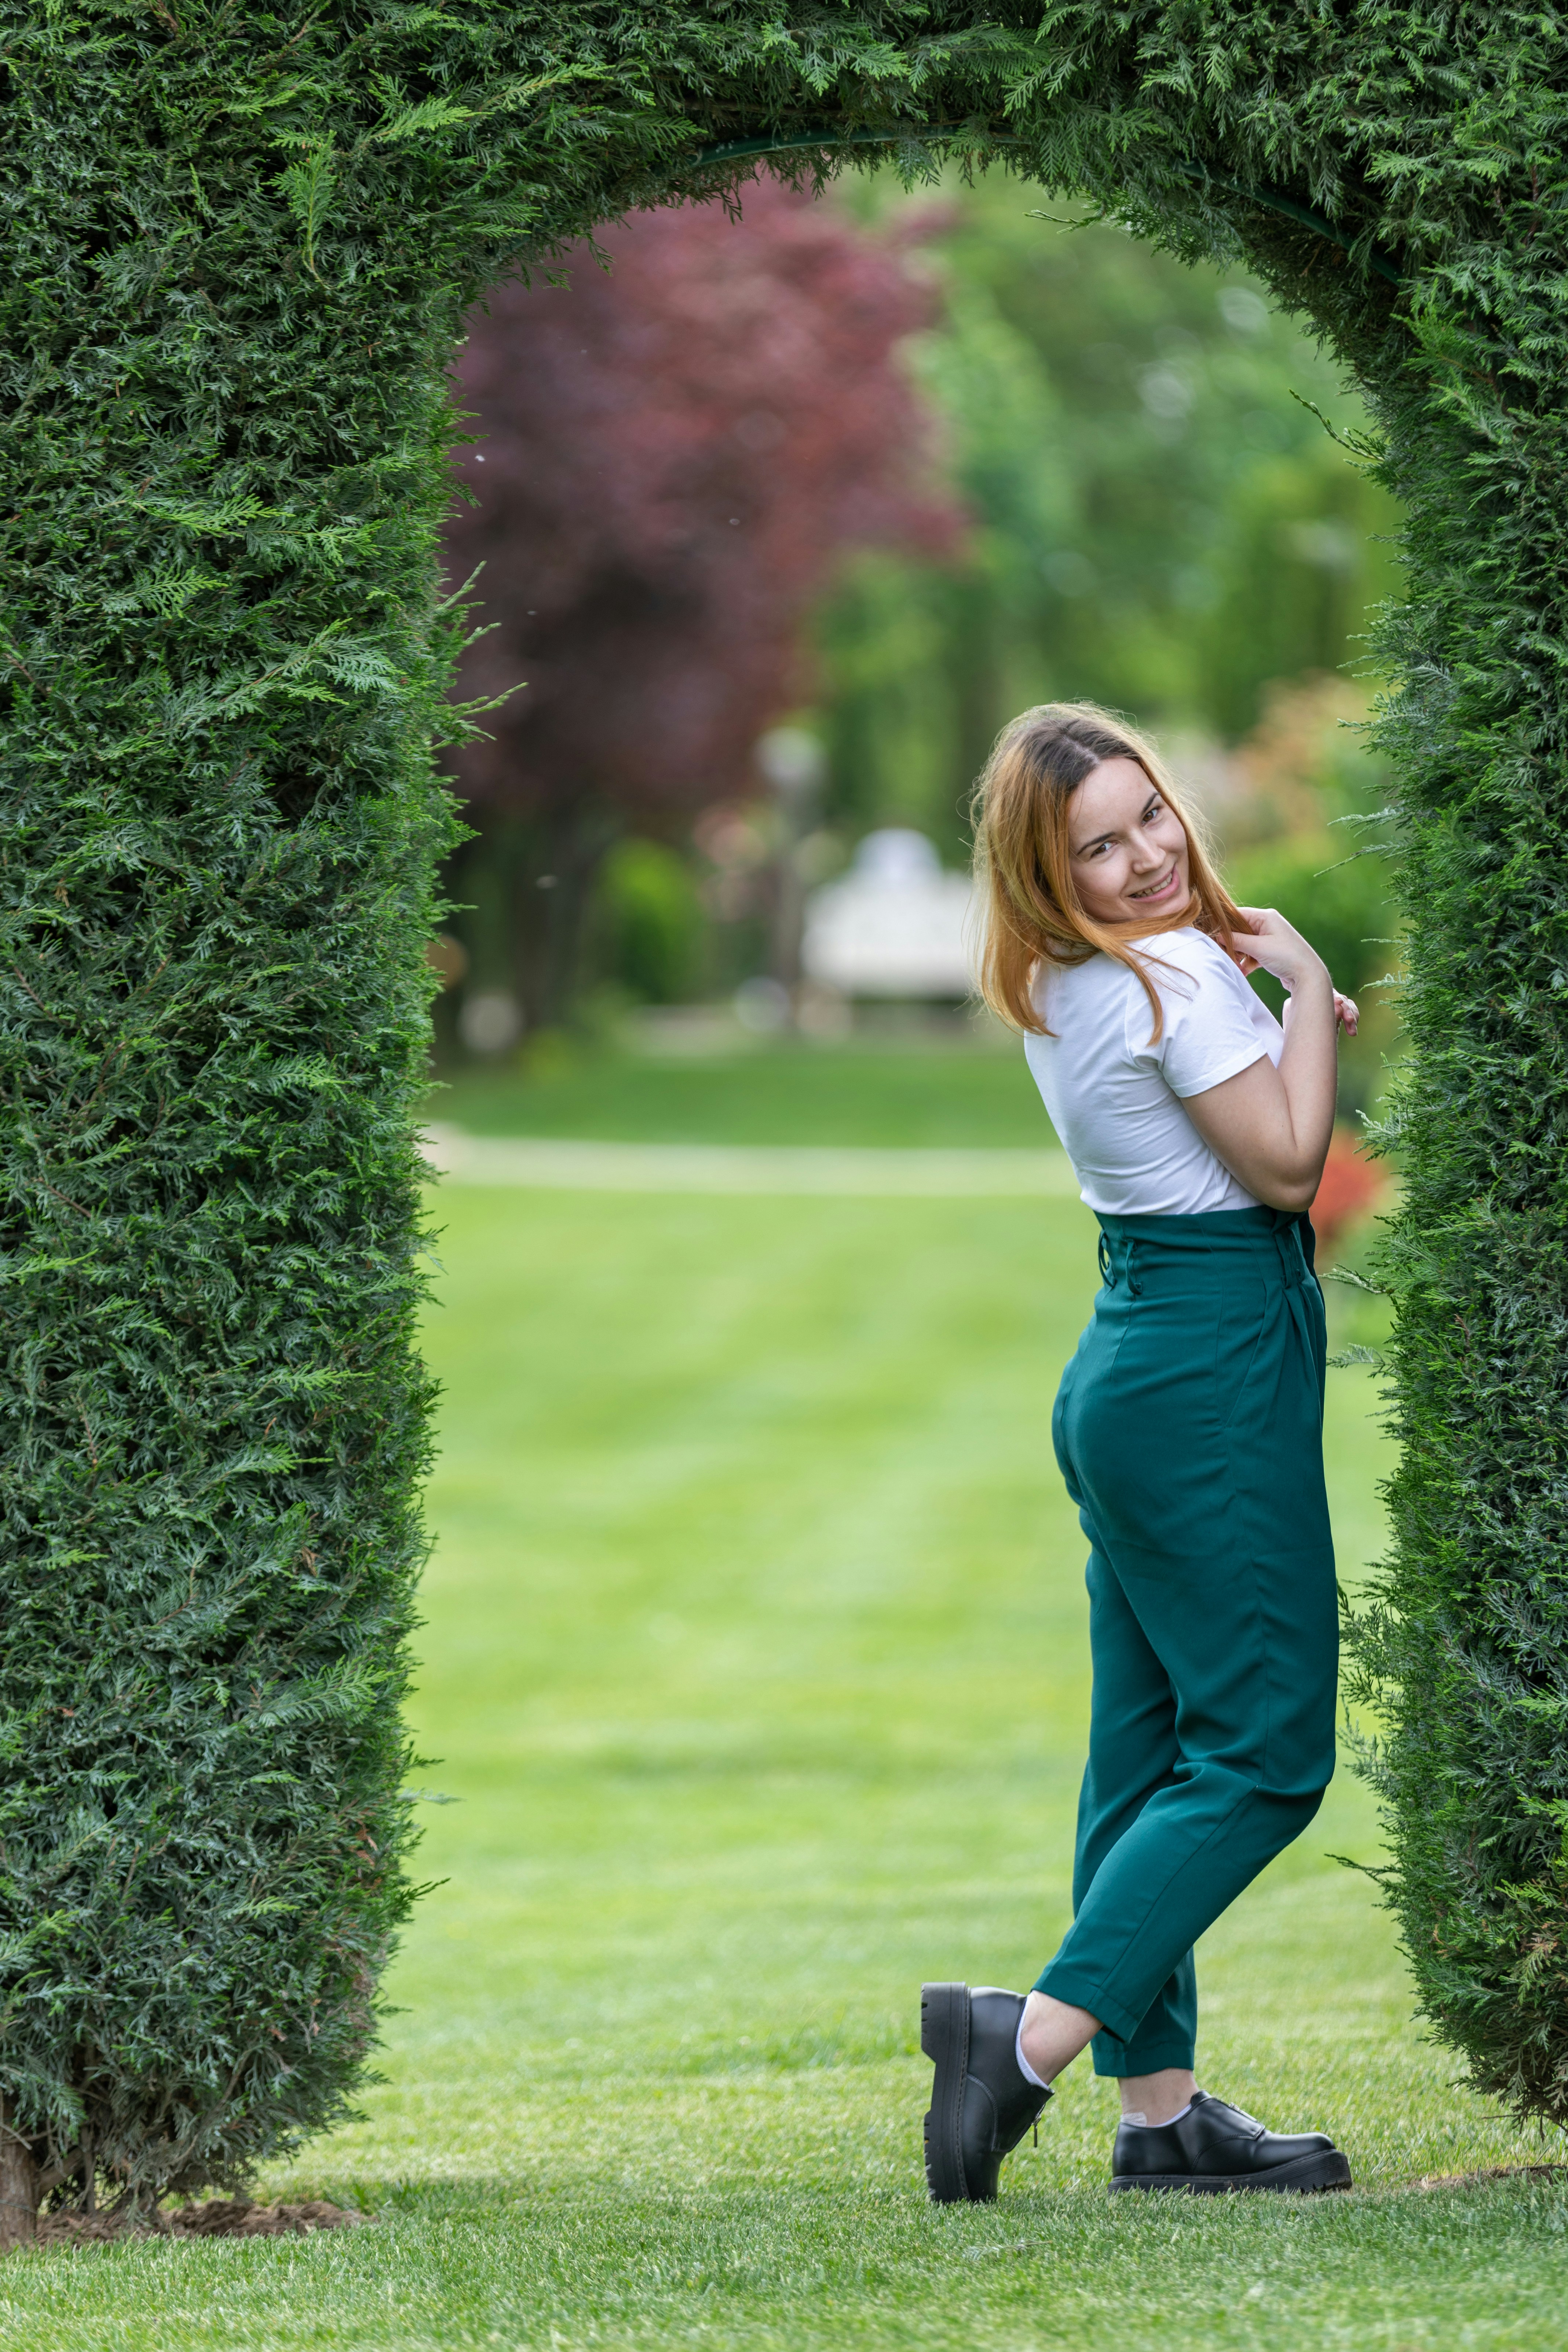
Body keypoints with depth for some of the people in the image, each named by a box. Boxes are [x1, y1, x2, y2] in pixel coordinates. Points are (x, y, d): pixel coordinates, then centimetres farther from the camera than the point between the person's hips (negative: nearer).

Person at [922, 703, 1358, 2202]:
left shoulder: (1062, 991, 12)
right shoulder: (1180, 972, -16)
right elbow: (1285, 1165, -14)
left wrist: (1294, 1017, 11)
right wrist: (1306, 984, -7)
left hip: (1129, 1368, 10)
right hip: (1217, 1367, -10)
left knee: (1151, 1746, 9)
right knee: (1264, 1749, -7)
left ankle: (1160, 2108, 12)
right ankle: (1037, 2032, -16)